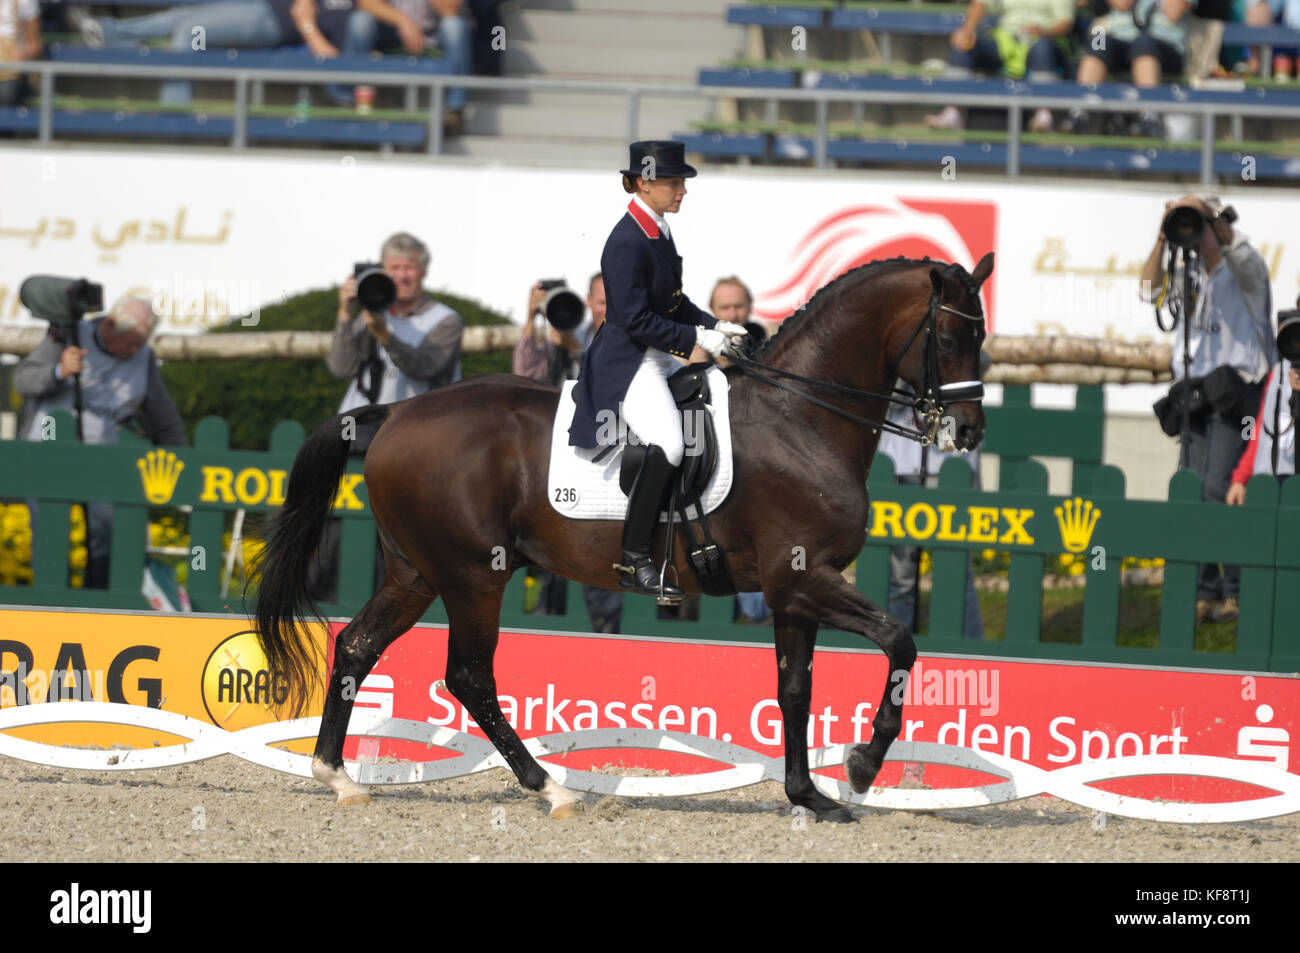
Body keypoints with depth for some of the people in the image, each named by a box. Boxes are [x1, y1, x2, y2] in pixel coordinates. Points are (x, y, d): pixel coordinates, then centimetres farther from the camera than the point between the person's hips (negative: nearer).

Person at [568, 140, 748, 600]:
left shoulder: (658, 233, 11)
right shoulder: (627, 242, -19)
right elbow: (636, 320, -22)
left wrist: (713, 324, 6)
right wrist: (696, 337, -19)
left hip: (657, 358, 11)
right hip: (626, 363, -11)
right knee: (668, 445, -28)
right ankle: (634, 561, -23)